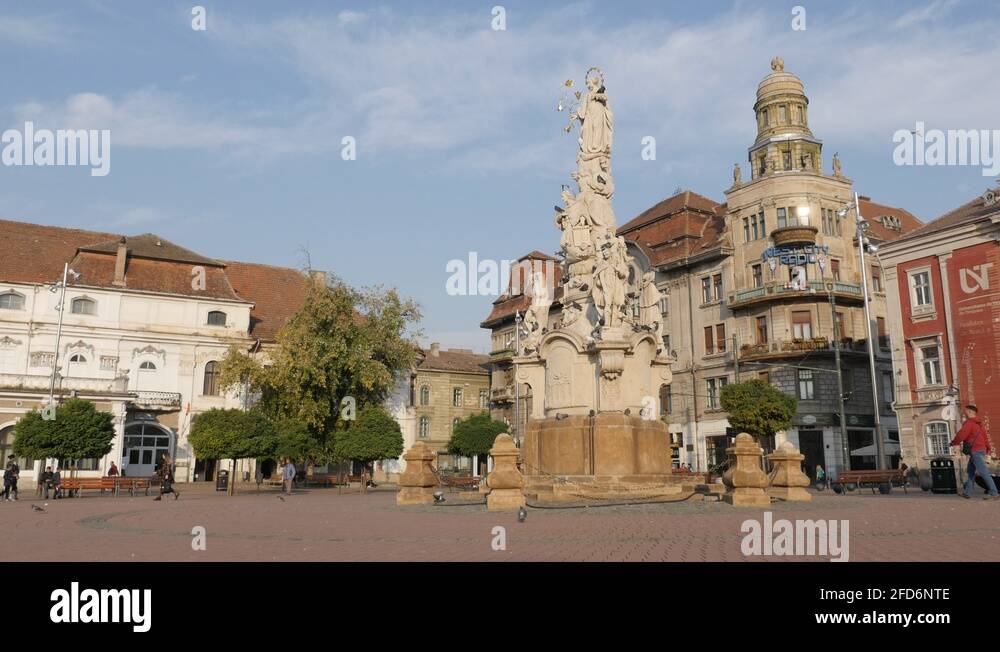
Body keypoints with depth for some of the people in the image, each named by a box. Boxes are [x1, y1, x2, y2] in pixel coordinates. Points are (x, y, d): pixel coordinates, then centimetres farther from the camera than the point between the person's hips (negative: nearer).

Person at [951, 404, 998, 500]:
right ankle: (967, 492, 15)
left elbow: (961, 435, -17)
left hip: (975, 451, -10)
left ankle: (993, 493, -10)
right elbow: (985, 435, 22)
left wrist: (953, 442, -1)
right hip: (981, 449, 10)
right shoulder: (979, 423, 17)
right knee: (970, 471, 13)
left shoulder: (969, 423, -12)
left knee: (983, 472, -10)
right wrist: (987, 448, 28)